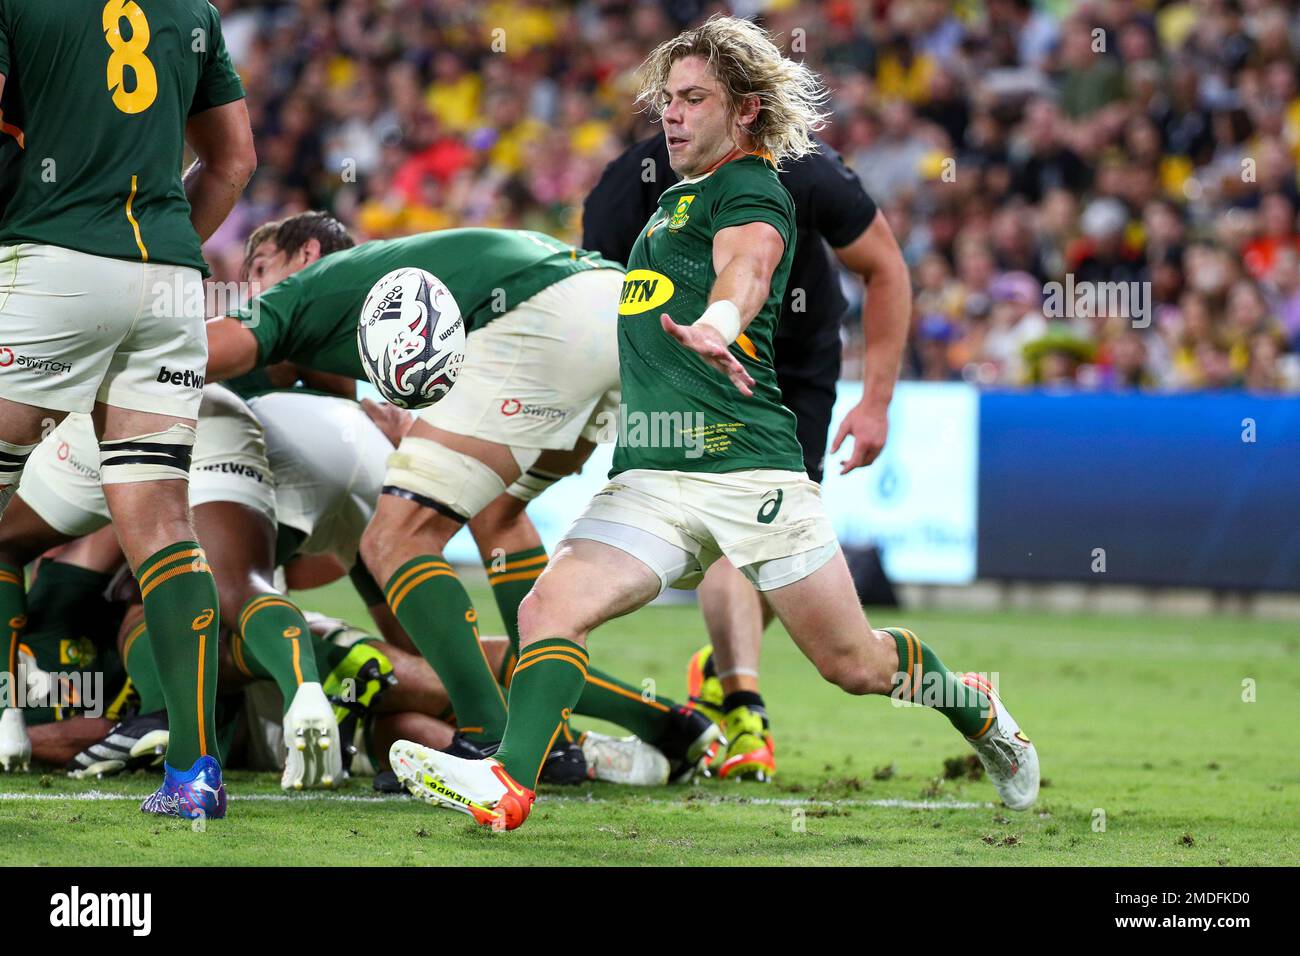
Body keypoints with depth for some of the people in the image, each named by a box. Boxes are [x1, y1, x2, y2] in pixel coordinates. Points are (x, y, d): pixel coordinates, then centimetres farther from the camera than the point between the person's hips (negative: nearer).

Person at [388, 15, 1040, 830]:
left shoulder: (751, 190, -3)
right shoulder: (673, 198, 22)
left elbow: (744, 272, -26)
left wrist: (717, 324, -48)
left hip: (750, 465, -7)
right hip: (653, 478, 7)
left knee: (853, 663, 3)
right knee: (551, 608, -18)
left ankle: (977, 710, 31)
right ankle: (509, 785, -29)